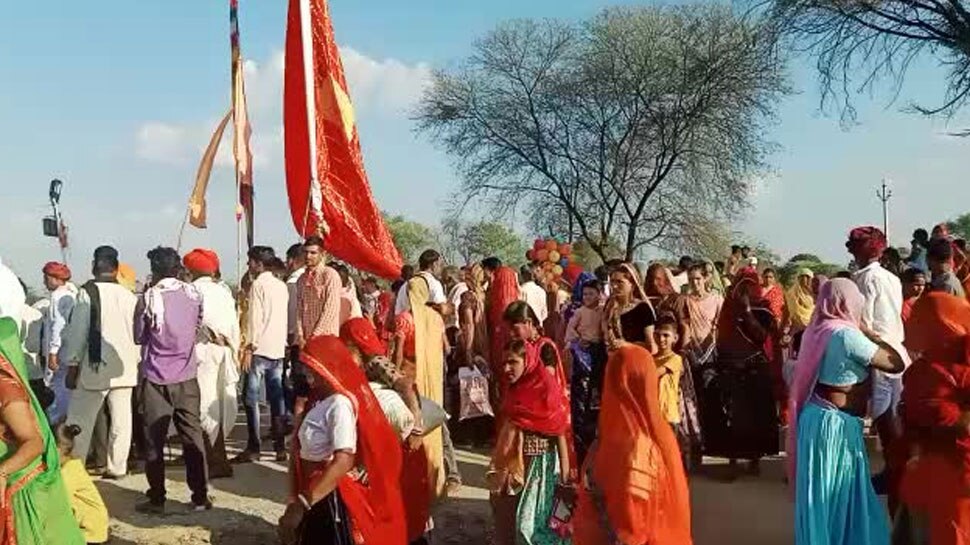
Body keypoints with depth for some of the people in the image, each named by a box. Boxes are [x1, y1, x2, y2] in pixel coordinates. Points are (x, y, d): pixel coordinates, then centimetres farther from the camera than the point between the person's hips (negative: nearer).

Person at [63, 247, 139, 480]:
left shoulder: (87, 293, -8)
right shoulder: (130, 296, 4)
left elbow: (78, 331, -8)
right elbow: (137, 333, 8)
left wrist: (72, 365, -1)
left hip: (96, 367, -4)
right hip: (124, 367, 4)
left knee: (80, 419, 7)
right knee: (120, 419, 8)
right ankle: (116, 466, 14)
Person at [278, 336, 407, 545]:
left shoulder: (340, 404, -19)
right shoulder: (319, 400, 9)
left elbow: (344, 461, -28)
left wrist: (303, 503, -30)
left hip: (333, 499, -9)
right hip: (316, 494, 9)